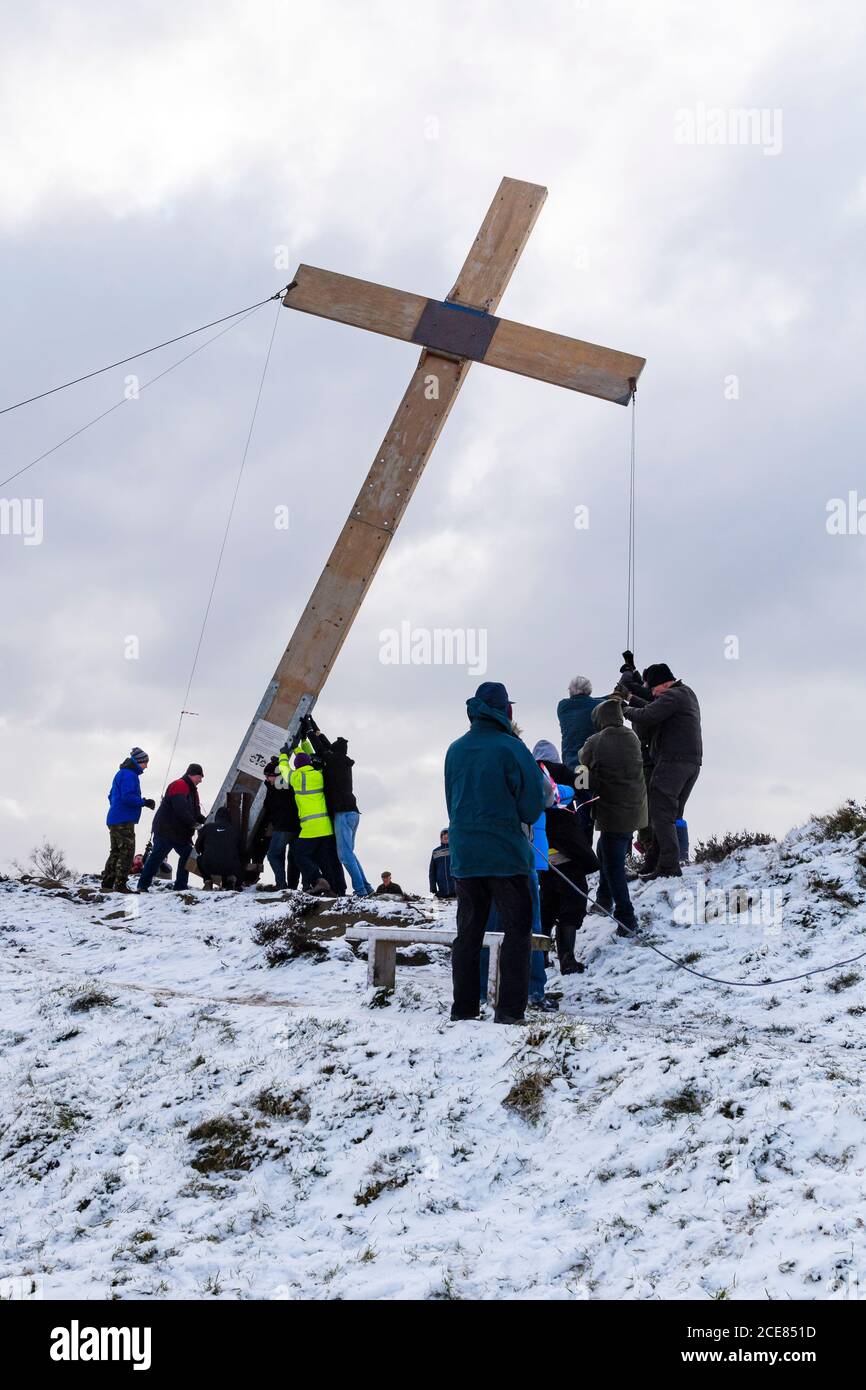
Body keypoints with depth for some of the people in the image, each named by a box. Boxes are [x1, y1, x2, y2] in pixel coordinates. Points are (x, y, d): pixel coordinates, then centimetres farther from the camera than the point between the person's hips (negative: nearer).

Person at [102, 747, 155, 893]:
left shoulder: (121, 773, 20)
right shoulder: (129, 775, -13)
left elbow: (111, 796, 25)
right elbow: (127, 797, -22)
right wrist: (144, 802, -15)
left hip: (114, 819, 10)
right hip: (124, 821, -10)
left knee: (116, 852, 13)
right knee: (127, 852, -9)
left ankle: (107, 884, 13)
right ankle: (120, 885, -12)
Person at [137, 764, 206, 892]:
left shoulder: (192, 790, 19)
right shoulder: (179, 786, -14)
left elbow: (195, 811, 18)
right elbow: (181, 809, -25)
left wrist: (203, 820, -1)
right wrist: (193, 823, -20)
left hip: (181, 833, 10)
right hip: (166, 830, -10)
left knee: (187, 855, 6)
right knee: (157, 856, -10)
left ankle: (180, 886, 9)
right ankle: (143, 885, -8)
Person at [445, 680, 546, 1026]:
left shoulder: (455, 750, 5)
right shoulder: (511, 748, -11)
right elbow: (533, 802, -7)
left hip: (463, 855, 5)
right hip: (506, 854, -5)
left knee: (468, 932, 12)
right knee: (517, 931, 3)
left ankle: (463, 1007, 12)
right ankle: (510, 1008, -3)